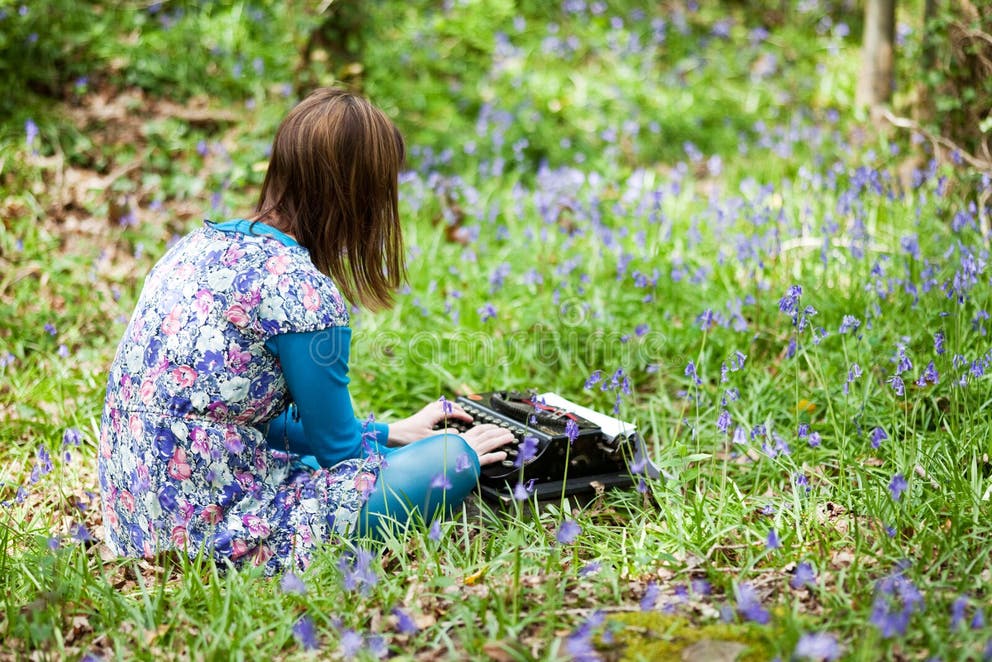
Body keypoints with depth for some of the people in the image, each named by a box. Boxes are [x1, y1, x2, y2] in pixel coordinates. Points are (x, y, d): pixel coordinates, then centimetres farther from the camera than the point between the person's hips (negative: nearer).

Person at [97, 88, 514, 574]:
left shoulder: (201, 242, 8)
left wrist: (389, 432, 24)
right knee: (453, 459, -1)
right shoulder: (303, 290, -17)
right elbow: (338, 448, -4)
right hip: (220, 530, -8)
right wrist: (456, 453, 15)